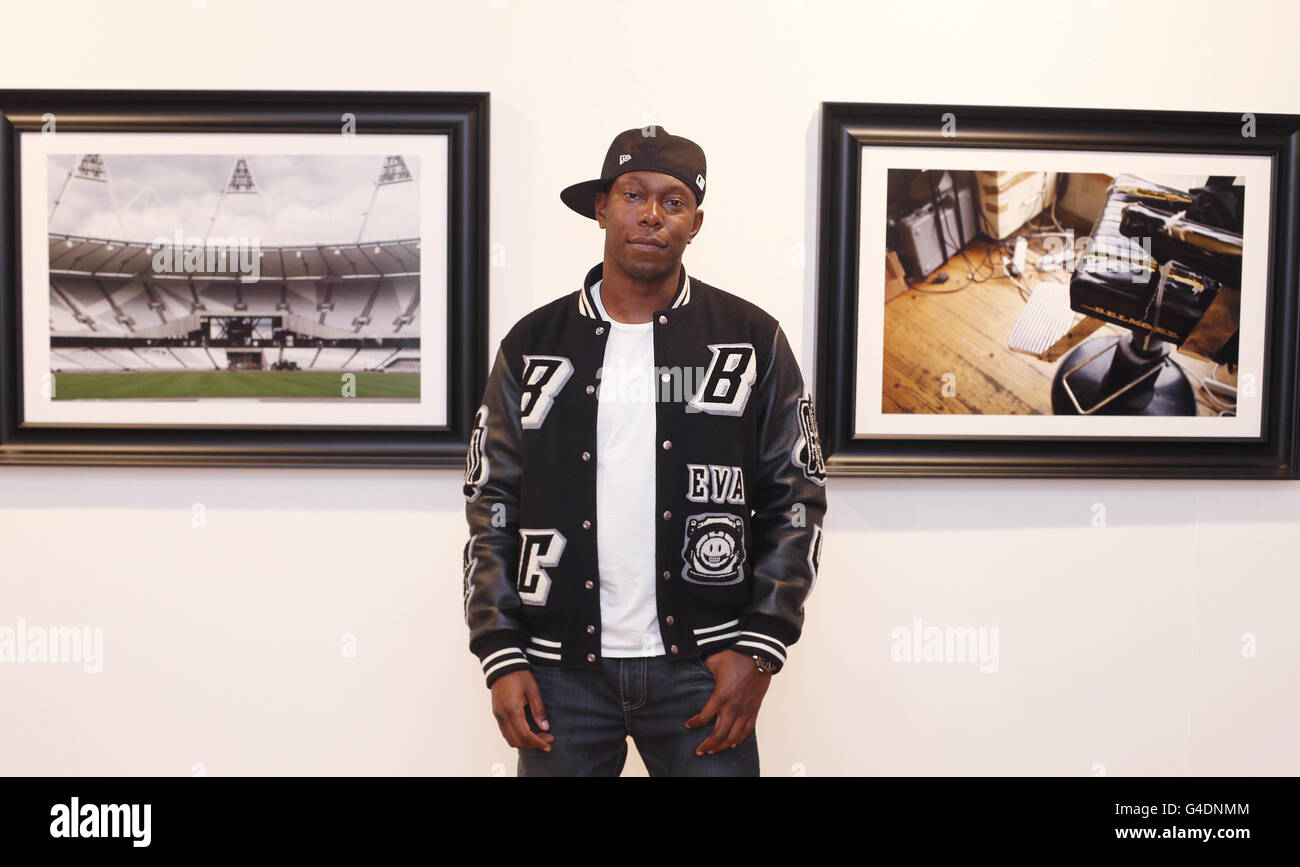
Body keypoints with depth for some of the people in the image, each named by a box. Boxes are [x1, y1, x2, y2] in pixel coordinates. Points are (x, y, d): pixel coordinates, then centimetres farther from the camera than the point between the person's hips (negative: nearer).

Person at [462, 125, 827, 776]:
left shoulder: (752, 339, 3)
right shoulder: (533, 345, 6)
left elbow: (797, 497, 2)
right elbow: (491, 506, 7)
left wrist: (760, 649, -5)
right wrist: (501, 657, -1)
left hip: (701, 667, -1)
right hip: (562, 668, 1)